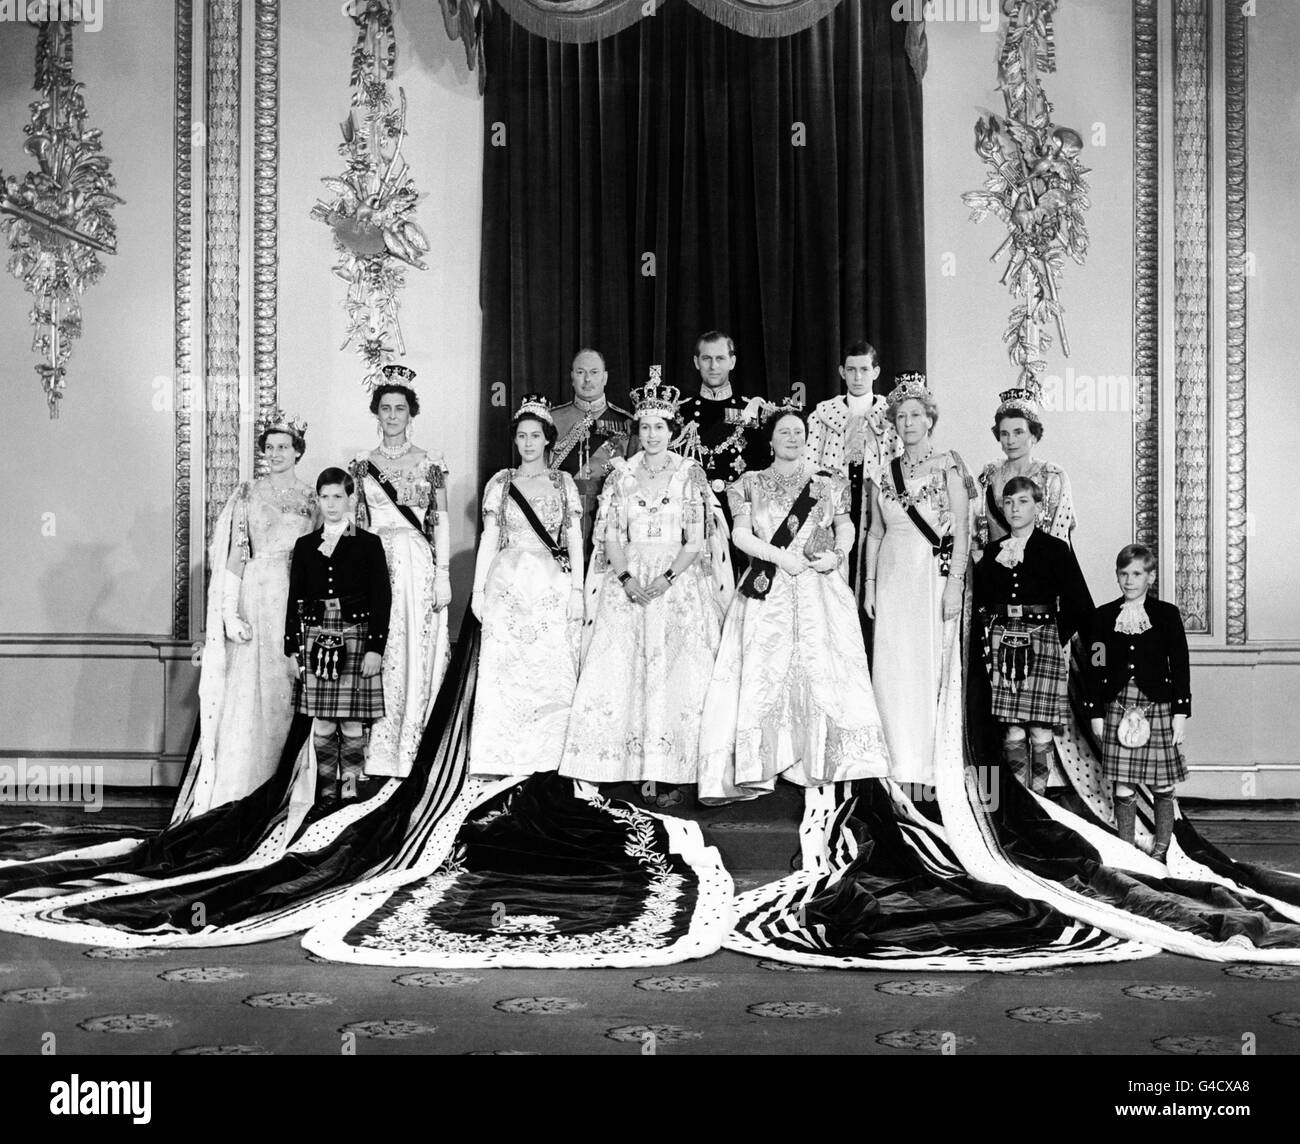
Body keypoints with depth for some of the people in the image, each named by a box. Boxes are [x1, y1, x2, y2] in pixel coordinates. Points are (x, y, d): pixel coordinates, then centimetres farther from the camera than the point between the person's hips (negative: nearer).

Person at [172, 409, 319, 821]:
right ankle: (243, 788, 0)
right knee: (253, 690, -5)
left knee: (294, 689, 1)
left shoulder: (310, 498, 11)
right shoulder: (248, 494, 4)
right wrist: (231, 613, -12)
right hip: (258, 596, -2)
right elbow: (234, 555, -1)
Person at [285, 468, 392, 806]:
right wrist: (292, 650, 4)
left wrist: (375, 648, -8)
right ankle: (326, 790, 13)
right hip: (315, 638, 3)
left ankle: (350, 790, 8)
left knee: (352, 723, -1)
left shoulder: (368, 544, 2)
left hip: (355, 637, -2)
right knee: (322, 724, 4)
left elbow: (381, 598, -2)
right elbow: (295, 600, 10)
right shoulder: (305, 546, 10)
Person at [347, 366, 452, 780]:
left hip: (418, 565, -1)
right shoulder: (361, 466, 10)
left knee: (415, 655, -2)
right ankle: (378, 751, 4)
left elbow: (441, 523, 4)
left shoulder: (430, 464, 6)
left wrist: (443, 575, -4)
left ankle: (409, 749, 5)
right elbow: (352, 523, 10)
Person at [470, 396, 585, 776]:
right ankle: (504, 755, 3)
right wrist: (478, 588, 2)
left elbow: (575, 539, 6)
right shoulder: (500, 482, 9)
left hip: (552, 586, 0)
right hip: (507, 584, 0)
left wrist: (577, 589, -1)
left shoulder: (563, 483, 9)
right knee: (503, 667, -3)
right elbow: (489, 538, 8)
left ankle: (548, 753, 4)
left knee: (552, 668, -3)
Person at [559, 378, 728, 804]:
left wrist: (666, 579, -15)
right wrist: (627, 578, -12)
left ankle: (669, 773, -6)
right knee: (625, 670, -5)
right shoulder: (621, 476, 10)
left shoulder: (690, 474, 4)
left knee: (675, 672, -7)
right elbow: (611, 538, 5)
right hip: (628, 583, 2)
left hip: (679, 582, -2)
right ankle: (641, 768, 0)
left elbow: (696, 541, -2)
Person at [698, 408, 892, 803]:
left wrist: (838, 555, -9)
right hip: (769, 591, -1)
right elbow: (741, 534, 1)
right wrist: (780, 557, -12)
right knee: (765, 670, -6)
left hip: (820, 589, 1)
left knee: (824, 665, -7)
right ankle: (756, 769, -6)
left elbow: (846, 527, 11)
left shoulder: (826, 482, 12)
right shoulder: (751, 484, 10)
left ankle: (831, 761, -4)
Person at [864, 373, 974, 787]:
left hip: (934, 574, -4)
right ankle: (902, 759, 10)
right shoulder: (885, 472, 11)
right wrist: (870, 584, 9)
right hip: (893, 578, 4)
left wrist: (955, 583, -12)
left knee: (932, 662, -2)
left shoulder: (948, 466, -1)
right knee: (893, 667, 1)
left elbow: (963, 529, -5)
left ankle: (933, 761, 9)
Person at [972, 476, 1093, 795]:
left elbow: (1081, 605, 2)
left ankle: (1038, 796, 5)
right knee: (1012, 731, 0)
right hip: (1002, 640, 2)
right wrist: (988, 635, 5)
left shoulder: (1055, 550, 3)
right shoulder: (992, 551, 12)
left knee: (1041, 730, -3)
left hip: (1043, 638, -2)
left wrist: (1060, 636, -1)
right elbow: (980, 602, 17)